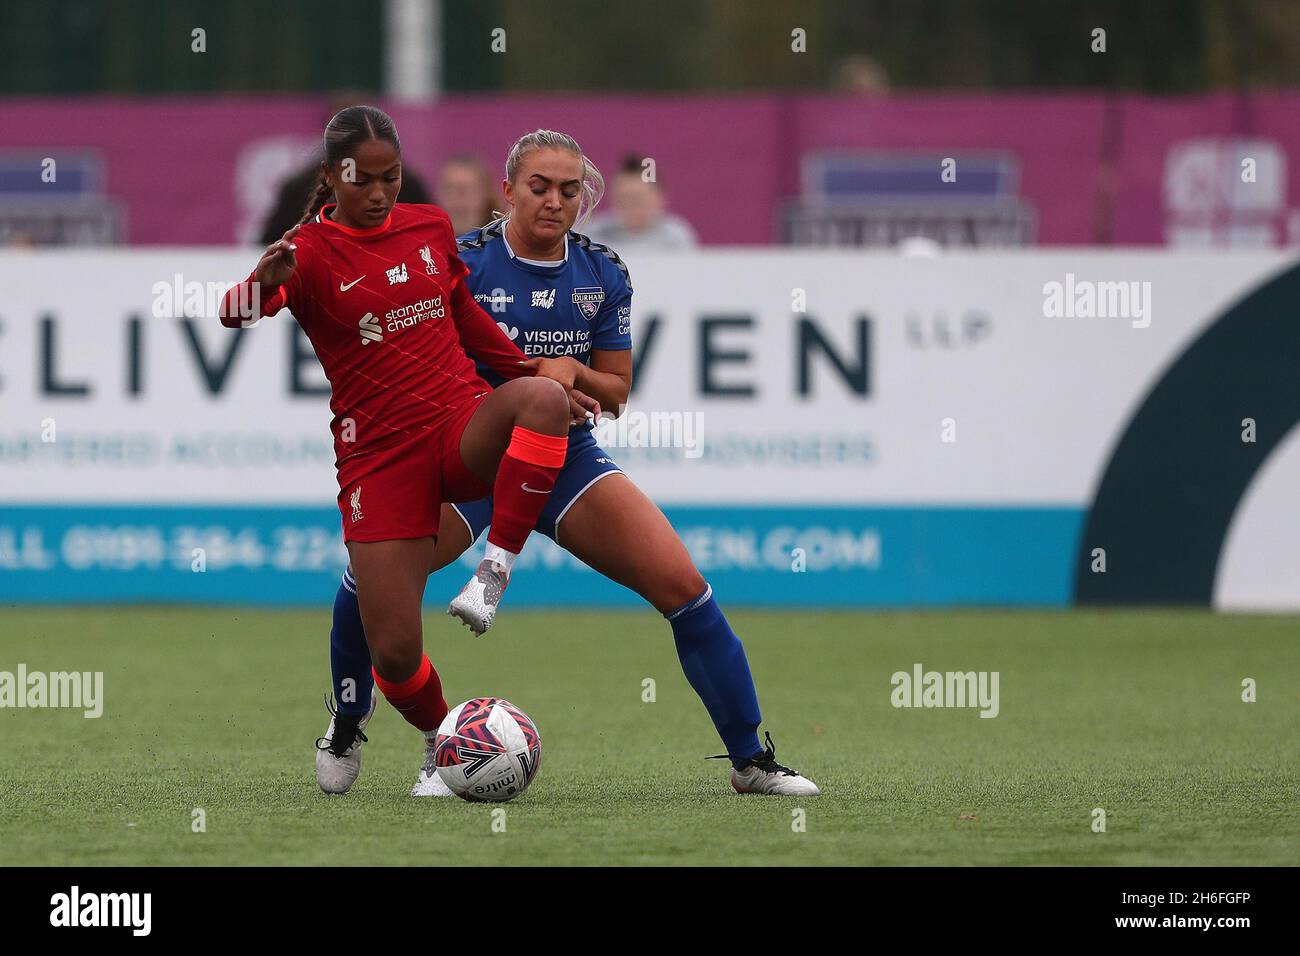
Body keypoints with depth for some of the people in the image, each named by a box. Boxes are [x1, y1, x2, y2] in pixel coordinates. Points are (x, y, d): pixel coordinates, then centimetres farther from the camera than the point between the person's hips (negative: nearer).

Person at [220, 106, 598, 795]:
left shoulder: (431, 227, 9)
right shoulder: (311, 252, -4)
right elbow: (238, 313, -22)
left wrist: (535, 374, 25)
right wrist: (264, 281, -45)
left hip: (464, 428, 2)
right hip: (379, 456, -2)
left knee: (538, 397, -34)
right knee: (394, 652, -8)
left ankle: (495, 572, -29)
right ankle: (441, 745, 23)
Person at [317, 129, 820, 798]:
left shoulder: (603, 274, 1)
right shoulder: (463, 263, -10)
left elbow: (616, 393, 6)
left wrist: (572, 373, -16)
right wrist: (526, 386, -24)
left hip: (567, 460, 3)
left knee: (684, 587, -13)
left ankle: (752, 761, 0)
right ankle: (345, 734, 6)